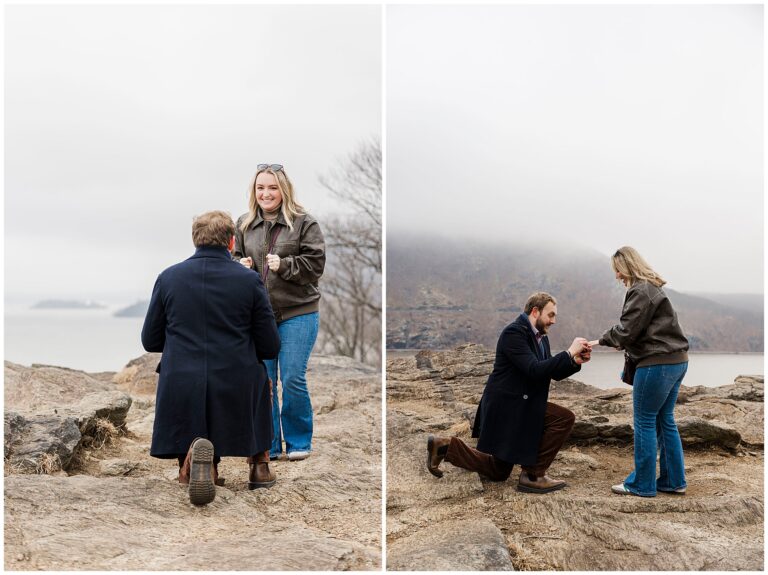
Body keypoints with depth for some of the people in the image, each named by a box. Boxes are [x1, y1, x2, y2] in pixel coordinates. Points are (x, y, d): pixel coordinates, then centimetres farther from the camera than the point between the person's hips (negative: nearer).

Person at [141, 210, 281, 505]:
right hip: (236, 391, -1)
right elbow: (270, 348, 0)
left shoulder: (168, 278, 1)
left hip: (182, 390, 1)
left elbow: (150, 341, 8)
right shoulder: (250, 280, -4)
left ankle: (192, 453, -12)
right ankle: (259, 464, 28)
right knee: (258, 374, 36)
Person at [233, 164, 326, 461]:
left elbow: (315, 264, -7)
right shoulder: (244, 224, 9)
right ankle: (268, 445, 19)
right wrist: (240, 266, -3)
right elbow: (236, 258, 19)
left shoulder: (304, 223, -4)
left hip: (297, 313, -4)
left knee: (292, 379, -3)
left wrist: (283, 265, -21)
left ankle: (298, 441, 16)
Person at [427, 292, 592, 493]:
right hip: (506, 406, -10)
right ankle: (533, 475, -8)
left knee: (497, 472, 15)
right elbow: (534, 370, -29)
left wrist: (576, 361, -6)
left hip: (520, 405, 10)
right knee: (564, 418, -17)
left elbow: (554, 372, 12)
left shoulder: (540, 337, 11)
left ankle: (444, 446, 18)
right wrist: (569, 353, -27)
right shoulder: (514, 332, -18)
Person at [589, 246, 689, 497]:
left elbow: (626, 331, -16)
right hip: (676, 361, 10)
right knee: (665, 420, 14)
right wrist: (621, 342, 6)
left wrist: (602, 340, -1)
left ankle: (642, 484, 5)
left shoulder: (640, 292, -14)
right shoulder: (652, 288, 18)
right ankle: (674, 481, 19)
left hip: (657, 363, -10)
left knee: (645, 422, -2)